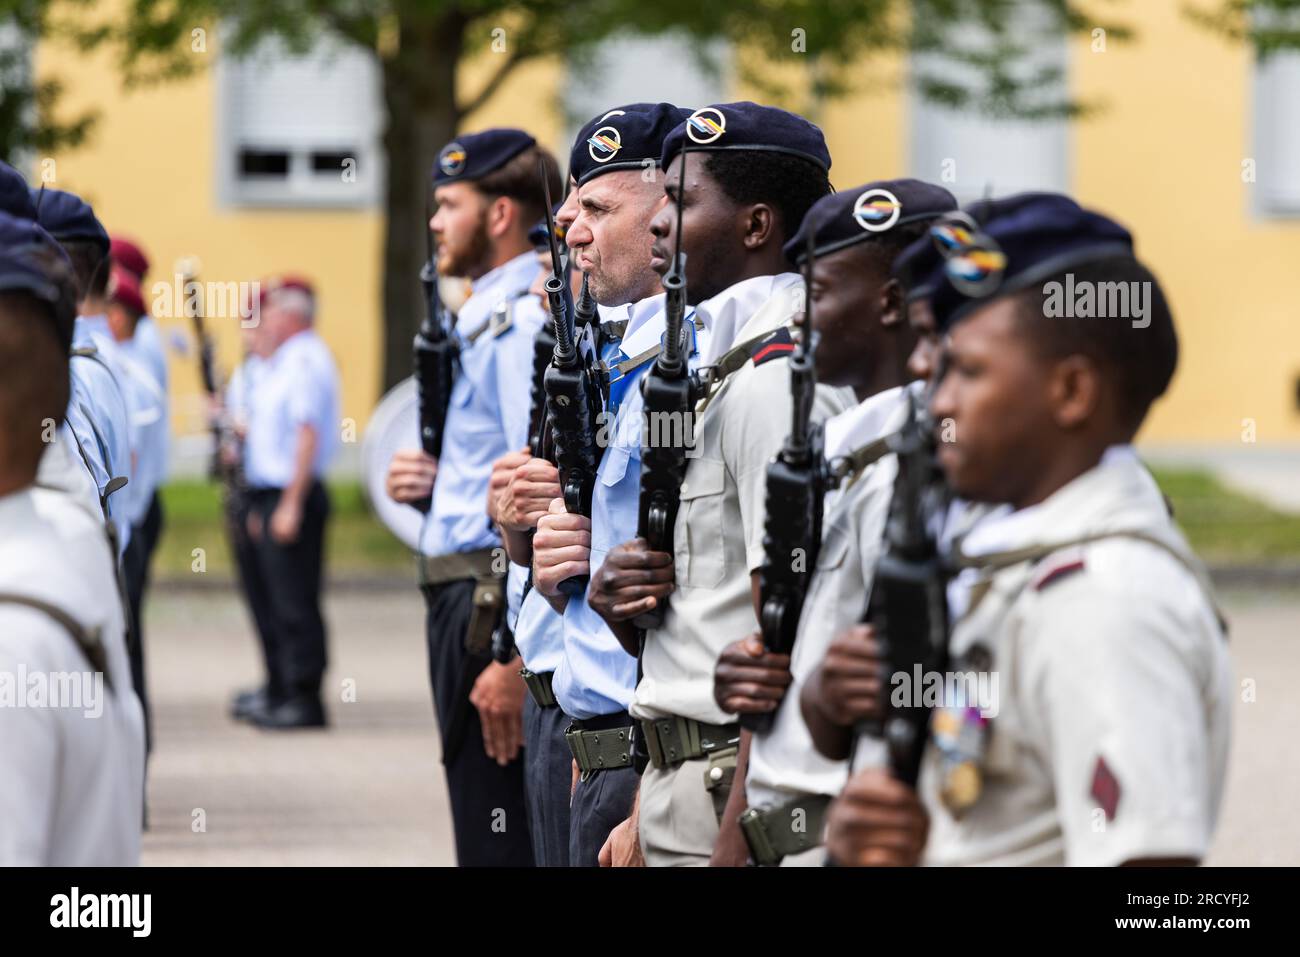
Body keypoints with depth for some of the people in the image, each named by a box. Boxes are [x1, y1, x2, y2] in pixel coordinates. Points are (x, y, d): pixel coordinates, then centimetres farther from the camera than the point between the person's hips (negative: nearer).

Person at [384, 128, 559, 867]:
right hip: (466, 599, 11)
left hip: (492, 604, -11)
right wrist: (439, 485, 7)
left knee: (499, 841, -7)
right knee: (489, 827, 16)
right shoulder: (490, 315, 17)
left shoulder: (523, 322, -15)